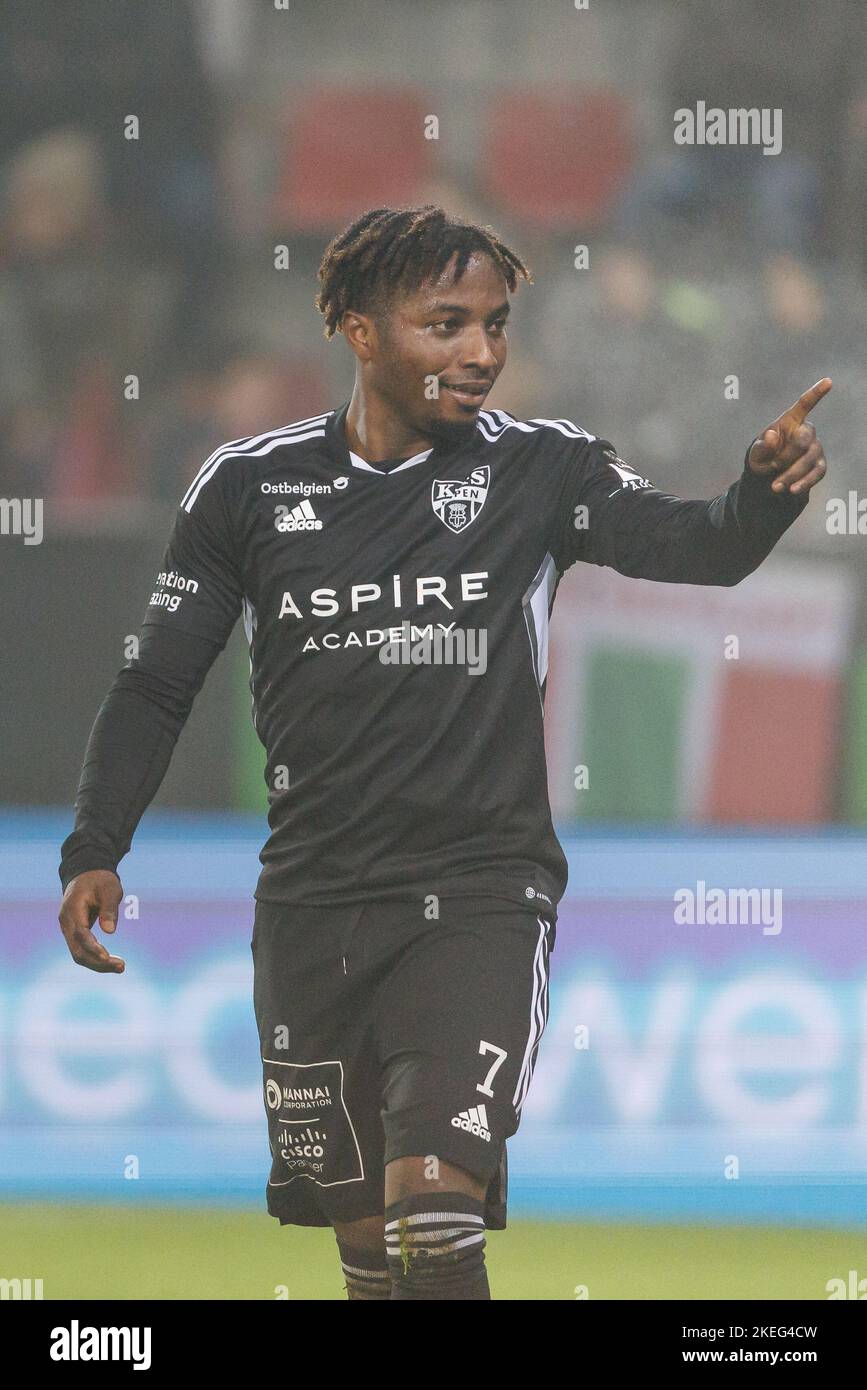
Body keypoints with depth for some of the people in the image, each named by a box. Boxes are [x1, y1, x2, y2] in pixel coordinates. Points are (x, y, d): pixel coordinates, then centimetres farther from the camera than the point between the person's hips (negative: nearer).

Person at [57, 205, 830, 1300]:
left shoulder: (538, 469, -1)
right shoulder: (249, 484, 3)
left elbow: (696, 548, -15)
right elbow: (157, 686, 9)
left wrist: (766, 489, -37)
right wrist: (94, 852, -2)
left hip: (481, 890, -3)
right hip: (313, 902, 3)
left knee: (437, 1197, -21)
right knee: (365, 1238, 11)